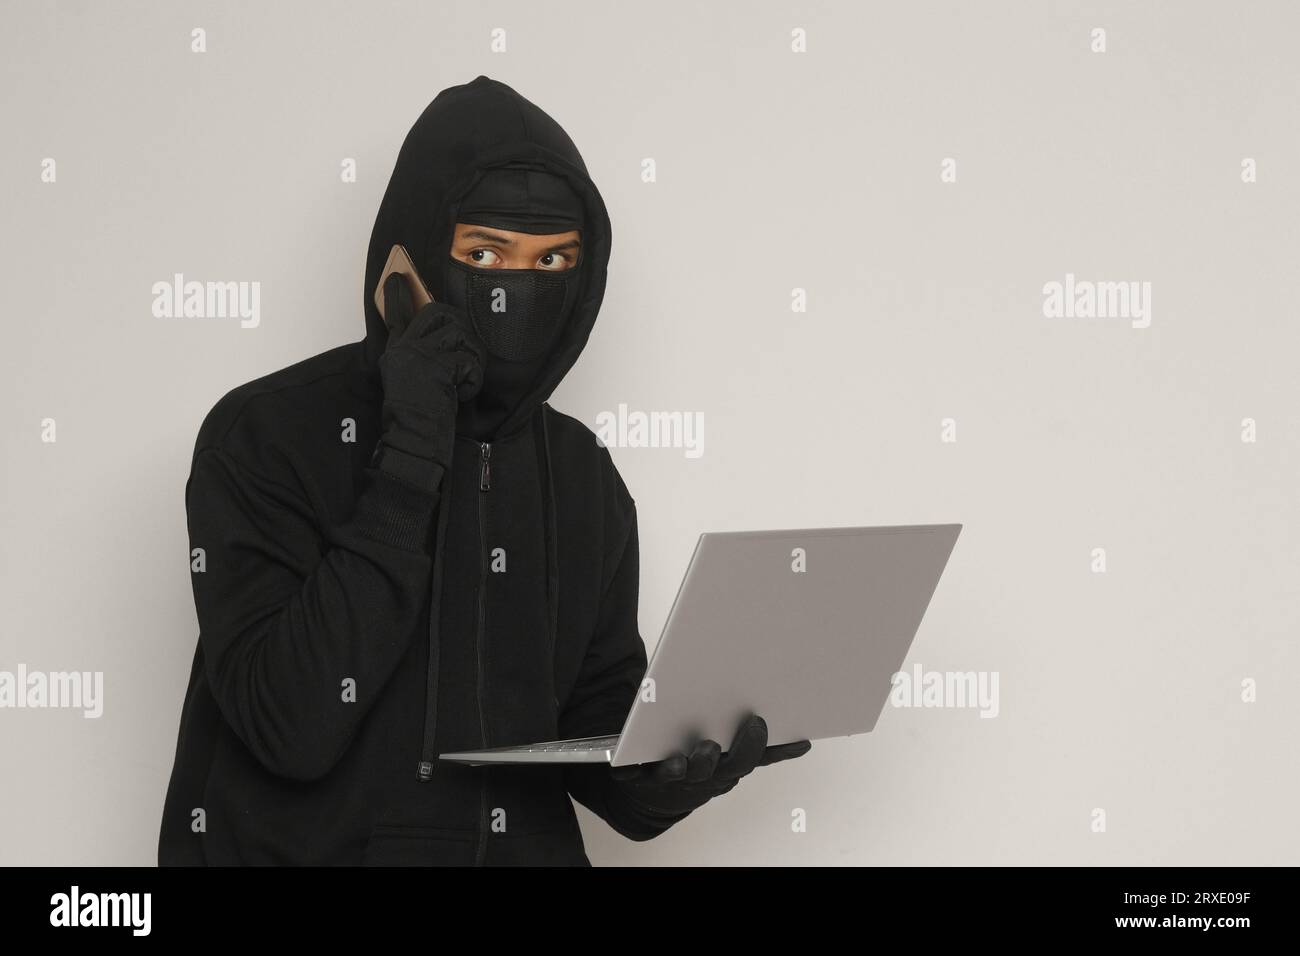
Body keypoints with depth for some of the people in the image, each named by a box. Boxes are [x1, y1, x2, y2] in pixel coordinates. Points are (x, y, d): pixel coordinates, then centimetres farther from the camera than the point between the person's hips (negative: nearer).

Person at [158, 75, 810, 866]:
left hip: (521, 845, 4)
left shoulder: (582, 479, 7)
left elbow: (599, 722, 11)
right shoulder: (264, 437, -6)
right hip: (295, 846, -3)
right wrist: (410, 464, -17)